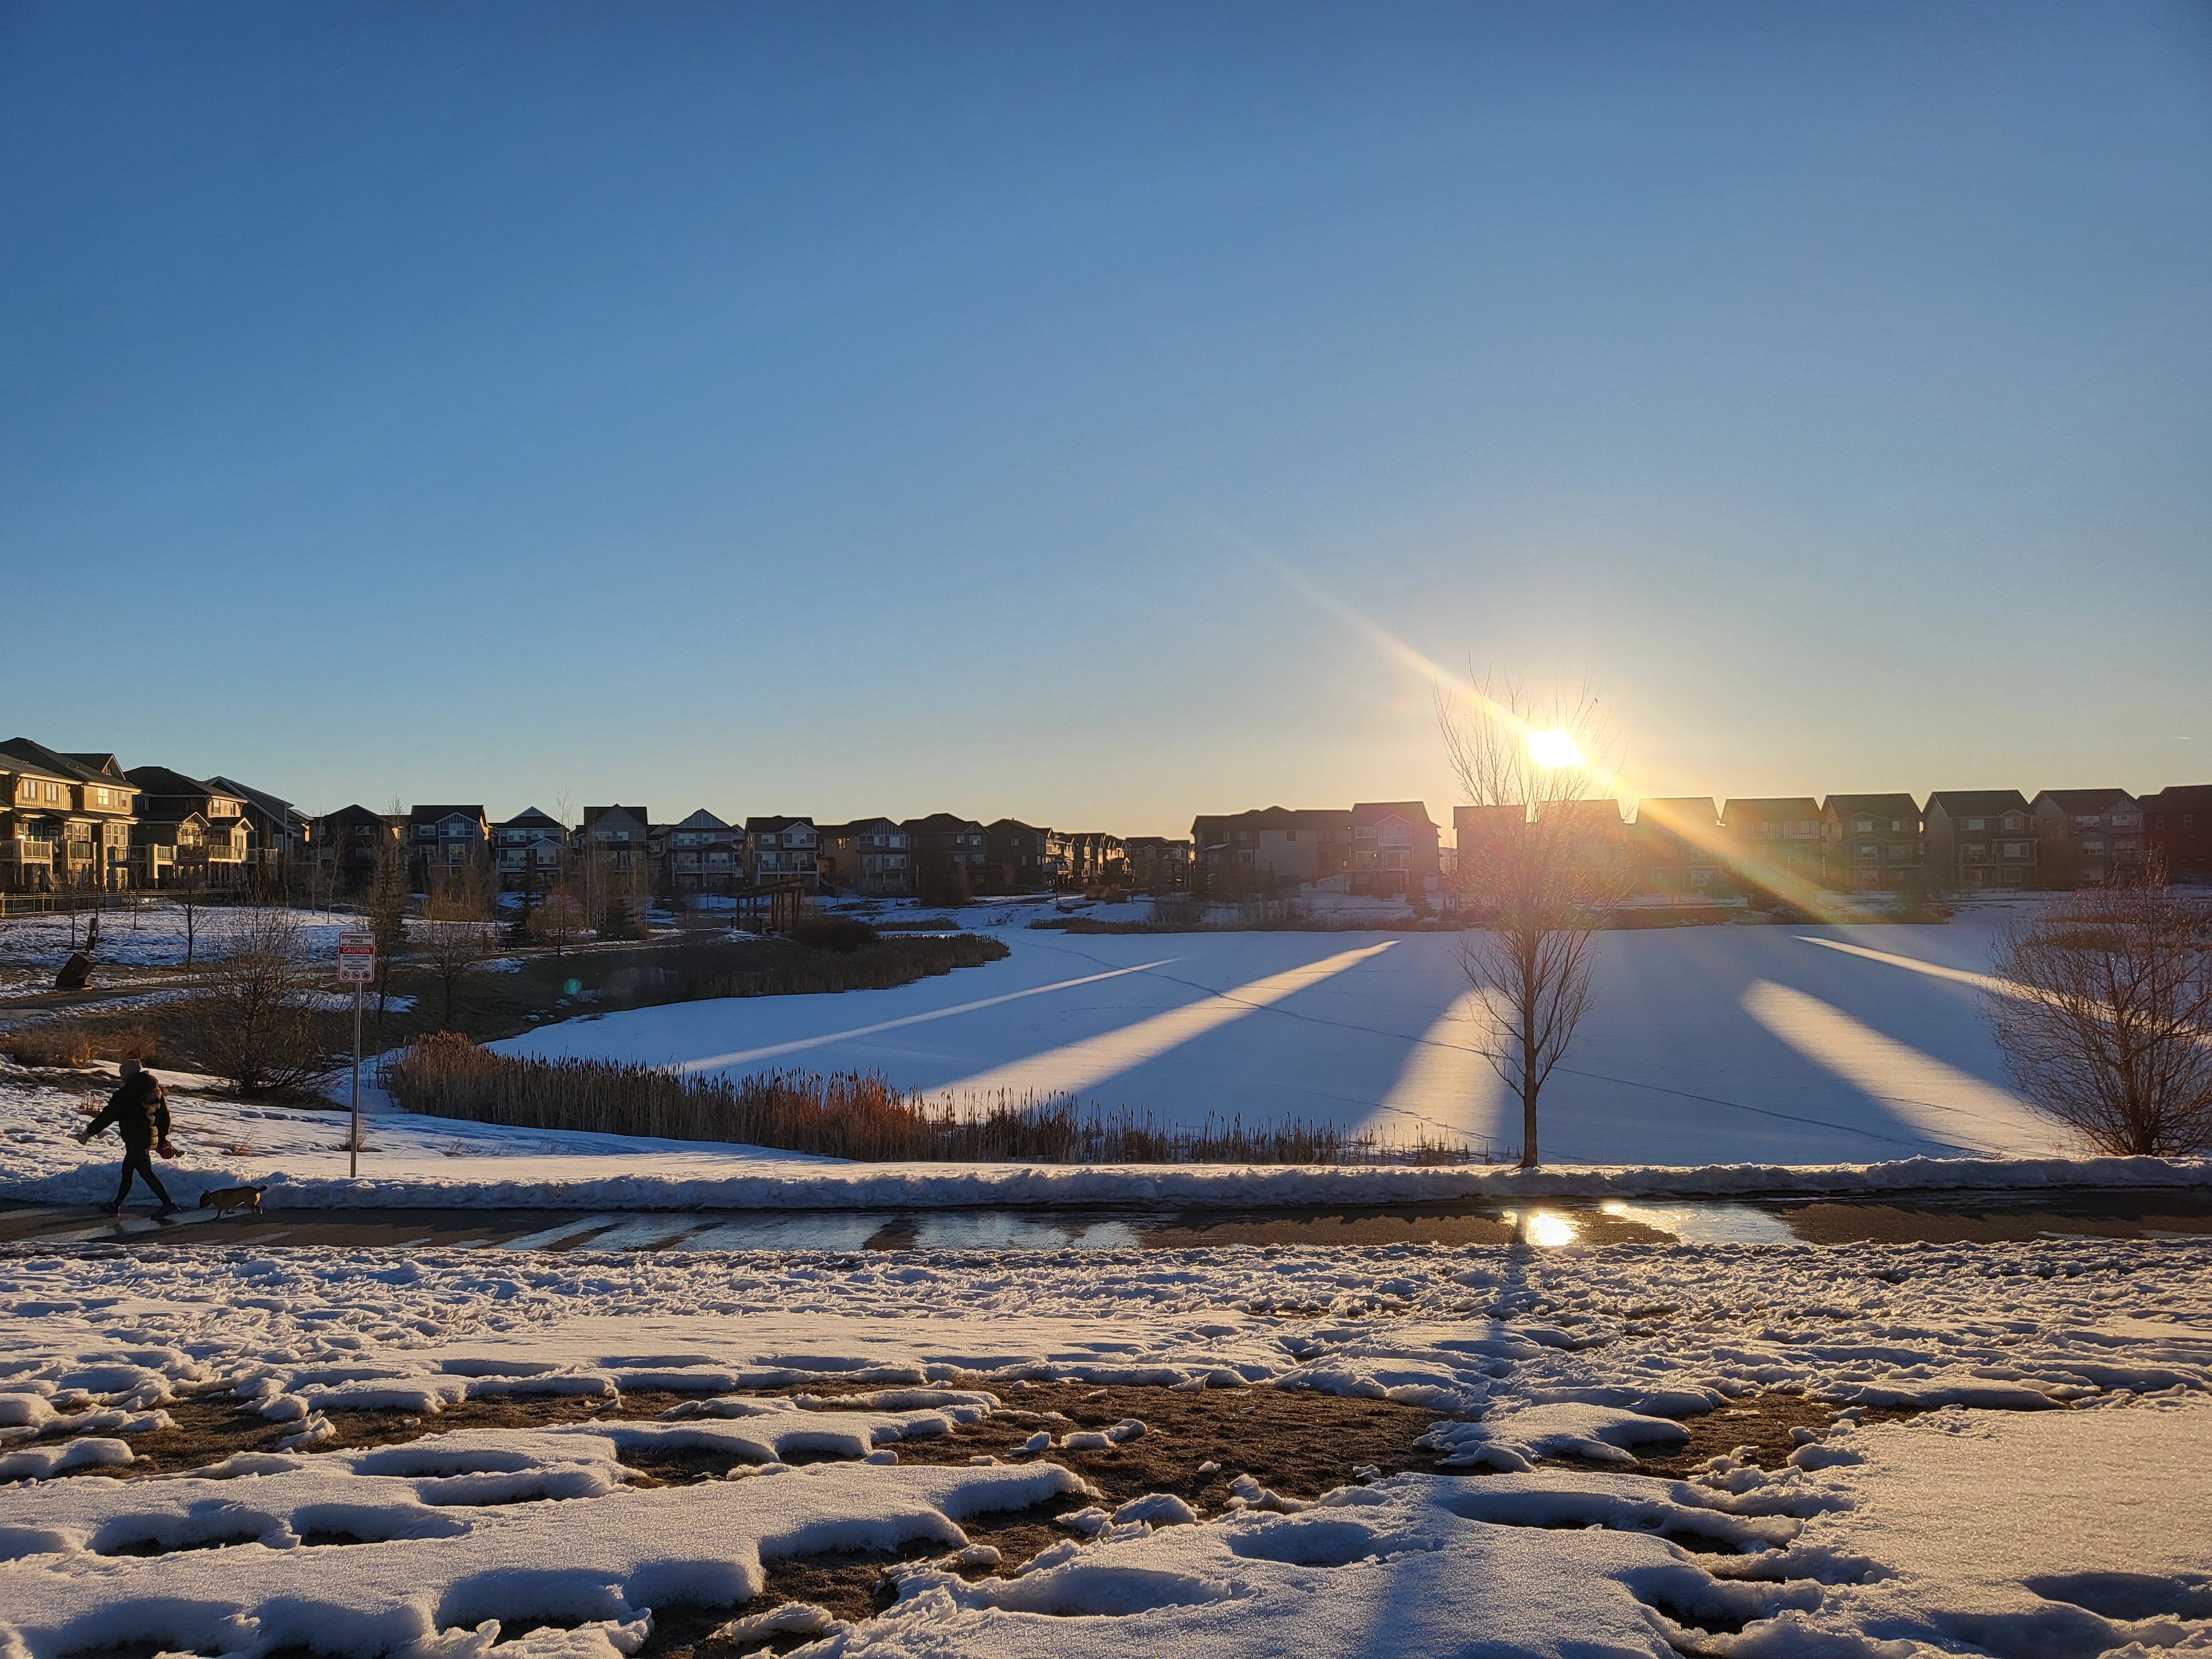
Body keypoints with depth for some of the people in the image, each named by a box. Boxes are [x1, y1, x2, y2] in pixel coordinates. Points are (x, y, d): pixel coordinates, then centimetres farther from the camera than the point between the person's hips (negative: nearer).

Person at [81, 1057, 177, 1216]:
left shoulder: (125, 1094, -15)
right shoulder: (155, 1090, 5)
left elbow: (107, 1116, -11)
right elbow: (165, 1115, 11)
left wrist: (89, 1133, 0)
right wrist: (163, 1137, 21)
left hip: (135, 1140, -8)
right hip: (149, 1137, 8)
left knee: (146, 1173, -4)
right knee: (127, 1170, 18)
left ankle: (168, 1205, -8)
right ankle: (117, 1206, 26)